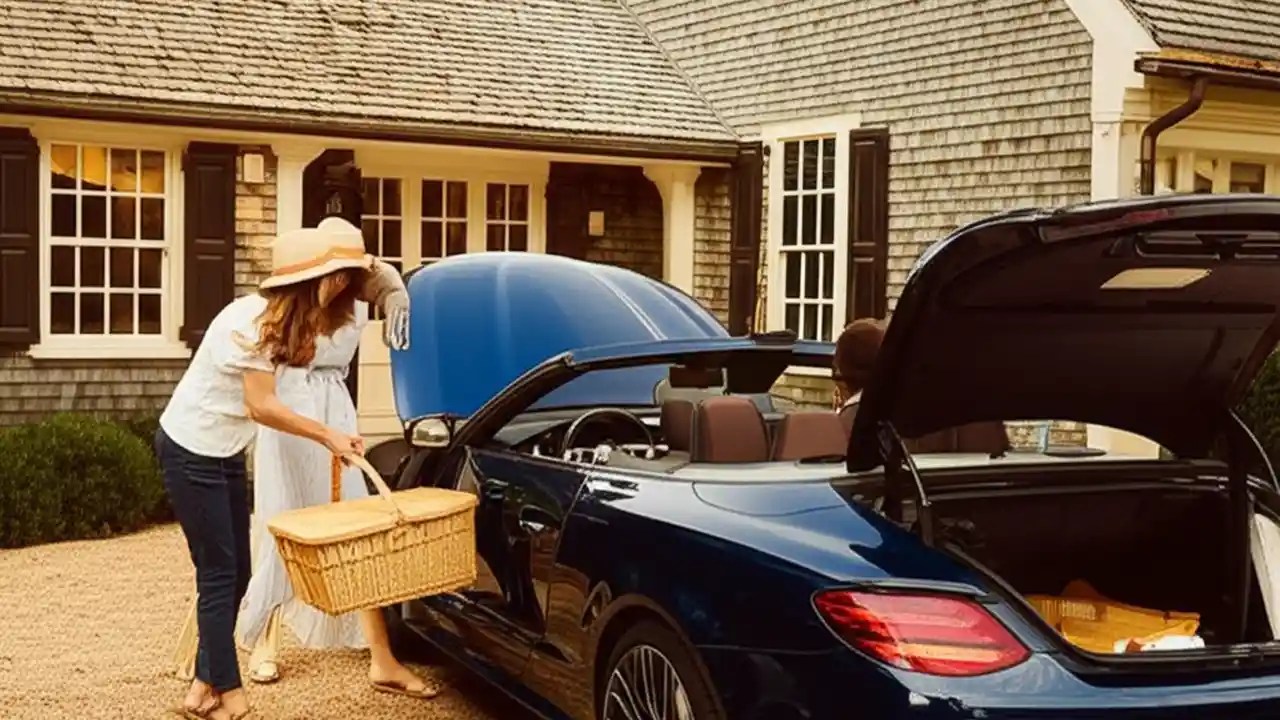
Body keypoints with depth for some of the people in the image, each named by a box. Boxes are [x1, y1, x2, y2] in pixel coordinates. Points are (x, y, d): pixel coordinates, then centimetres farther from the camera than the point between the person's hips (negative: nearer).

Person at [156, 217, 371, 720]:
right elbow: (261, 407, -22)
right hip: (190, 452, -9)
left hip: (224, 452, 9)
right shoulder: (254, 320, -24)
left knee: (234, 574, 9)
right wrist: (326, 435, -15)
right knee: (218, 574, -4)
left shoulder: (285, 318, 5)